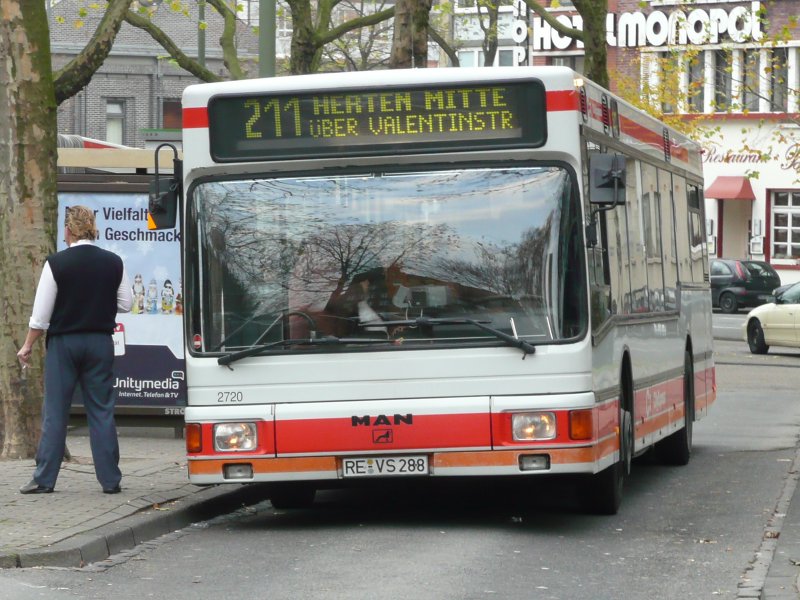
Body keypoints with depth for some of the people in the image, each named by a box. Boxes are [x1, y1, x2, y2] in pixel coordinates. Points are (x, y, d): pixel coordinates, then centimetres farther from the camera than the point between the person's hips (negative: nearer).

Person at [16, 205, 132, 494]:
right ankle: (110, 479, 6)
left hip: (63, 342, -2)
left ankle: (44, 479, 5)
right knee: (102, 411, 7)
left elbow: (41, 313, -8)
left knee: (55, 413, 4)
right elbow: (125, 304, 5)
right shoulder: (114, 263, -2)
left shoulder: (57, 263, -10)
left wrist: (28, 346, 4)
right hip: (100, 341, 2)